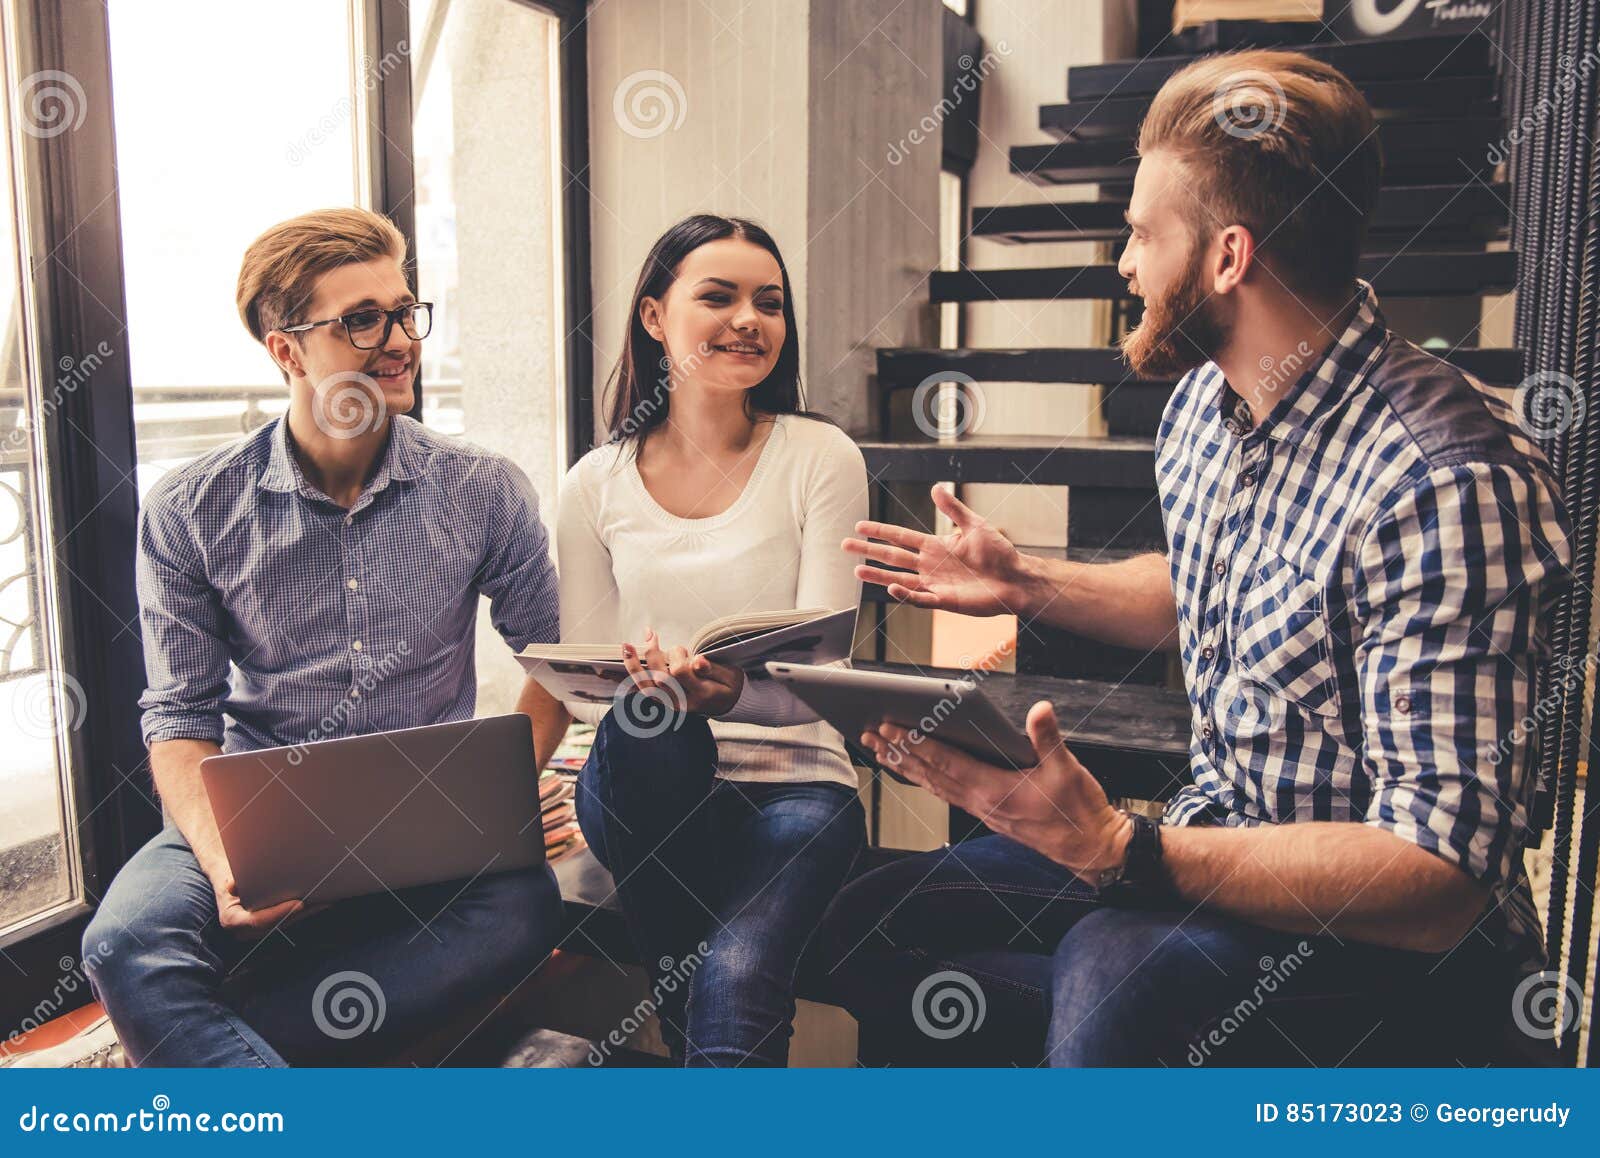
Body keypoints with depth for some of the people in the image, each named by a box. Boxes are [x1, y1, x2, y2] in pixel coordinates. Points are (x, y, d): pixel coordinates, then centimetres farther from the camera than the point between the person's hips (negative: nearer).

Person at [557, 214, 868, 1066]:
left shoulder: (821, 458, -1)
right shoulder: (597, 485, 5)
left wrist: (734, 693, -31)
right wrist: (643, 685, -19)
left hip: (795, 780, -3)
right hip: (643, 781, 4)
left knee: (736, 982, -33)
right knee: (640, 728, -33)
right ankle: (687, 985, -13)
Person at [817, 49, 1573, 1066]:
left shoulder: (1446, 484, -26)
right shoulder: (1206, 401, 1)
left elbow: (1437, 881, -28)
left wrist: (1121, 851, -35)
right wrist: (1027, 584, 11)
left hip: (1393, 939, -7)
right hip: (1221, 848, 8)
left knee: (1119, 973, -39)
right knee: (870, 928, 2)